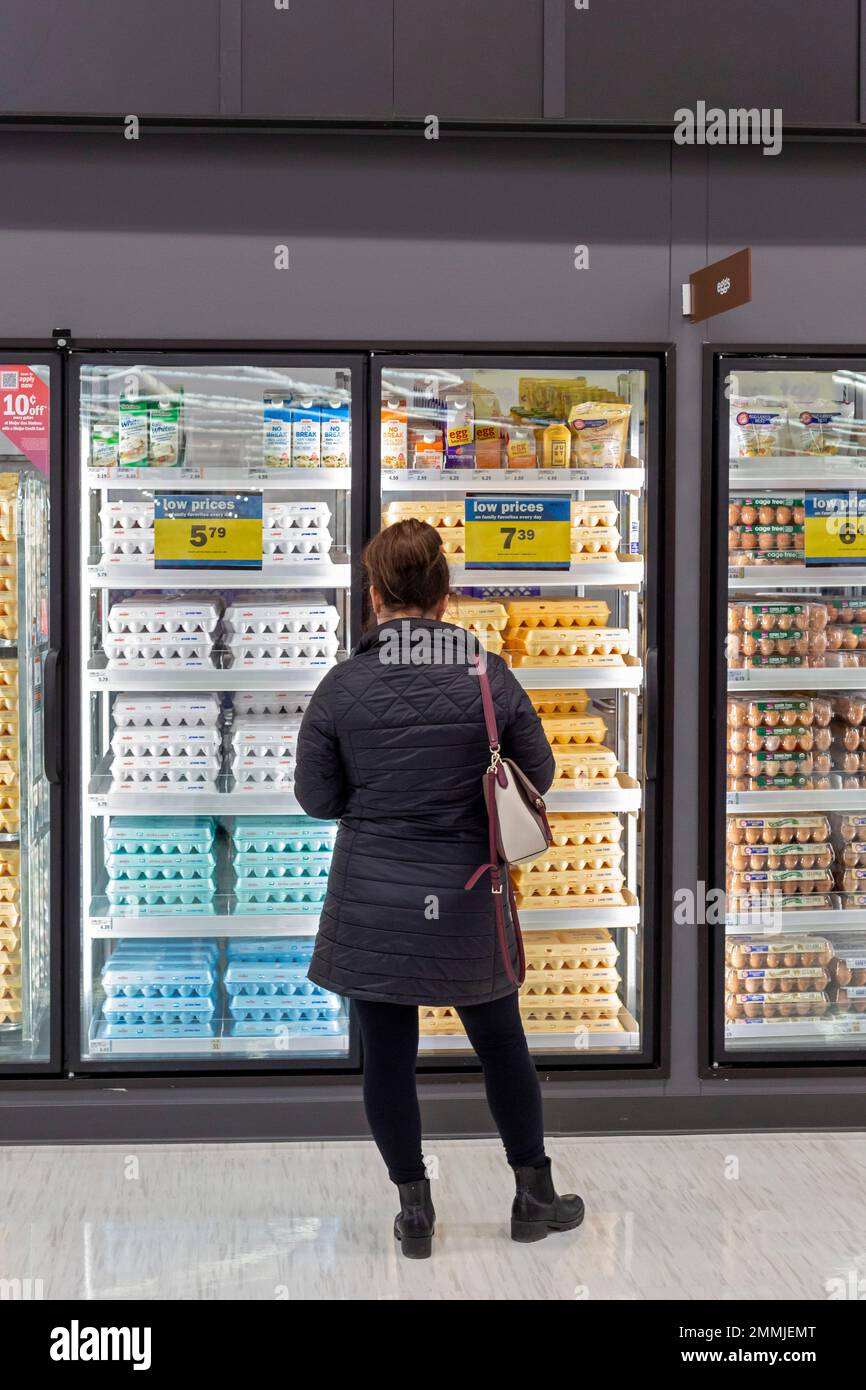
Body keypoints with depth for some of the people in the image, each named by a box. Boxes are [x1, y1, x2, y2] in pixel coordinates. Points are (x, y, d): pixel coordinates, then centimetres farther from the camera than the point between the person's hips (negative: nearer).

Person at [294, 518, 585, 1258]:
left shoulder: (344, 684, -10)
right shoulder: (491, 675, -8)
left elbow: (316, 797, -3)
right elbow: (538, 775, 2)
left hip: (372, 903, -1)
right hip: (468, 899, 1)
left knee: (389, 1056, 11)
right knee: (502, 1044, 18)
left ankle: (415, 1212, 20)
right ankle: (535, 1197, 30)